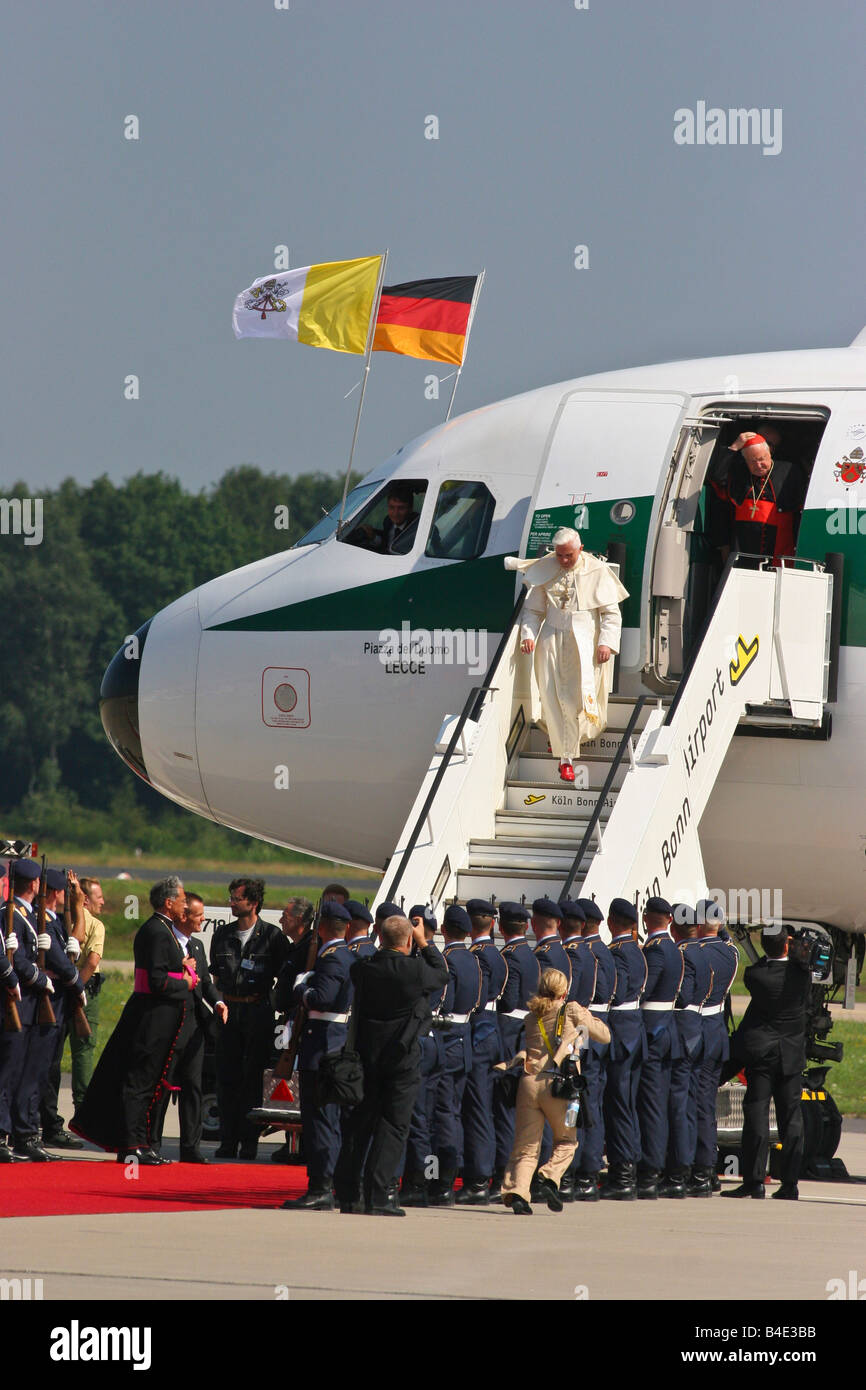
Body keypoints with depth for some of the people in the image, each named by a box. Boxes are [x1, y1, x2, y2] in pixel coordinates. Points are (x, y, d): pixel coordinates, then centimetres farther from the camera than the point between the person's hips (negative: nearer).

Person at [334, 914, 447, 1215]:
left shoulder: (361, 968, -6)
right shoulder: (415, 970, -14)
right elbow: (442, 974, 5)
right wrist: (424, 942, 14)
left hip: (367, 1053, 4)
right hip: (403, 1057, -4)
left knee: (360, 1123, 12)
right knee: (393, 1124, 0)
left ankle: (348, 1194, 15)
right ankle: (379, 1195, -5)